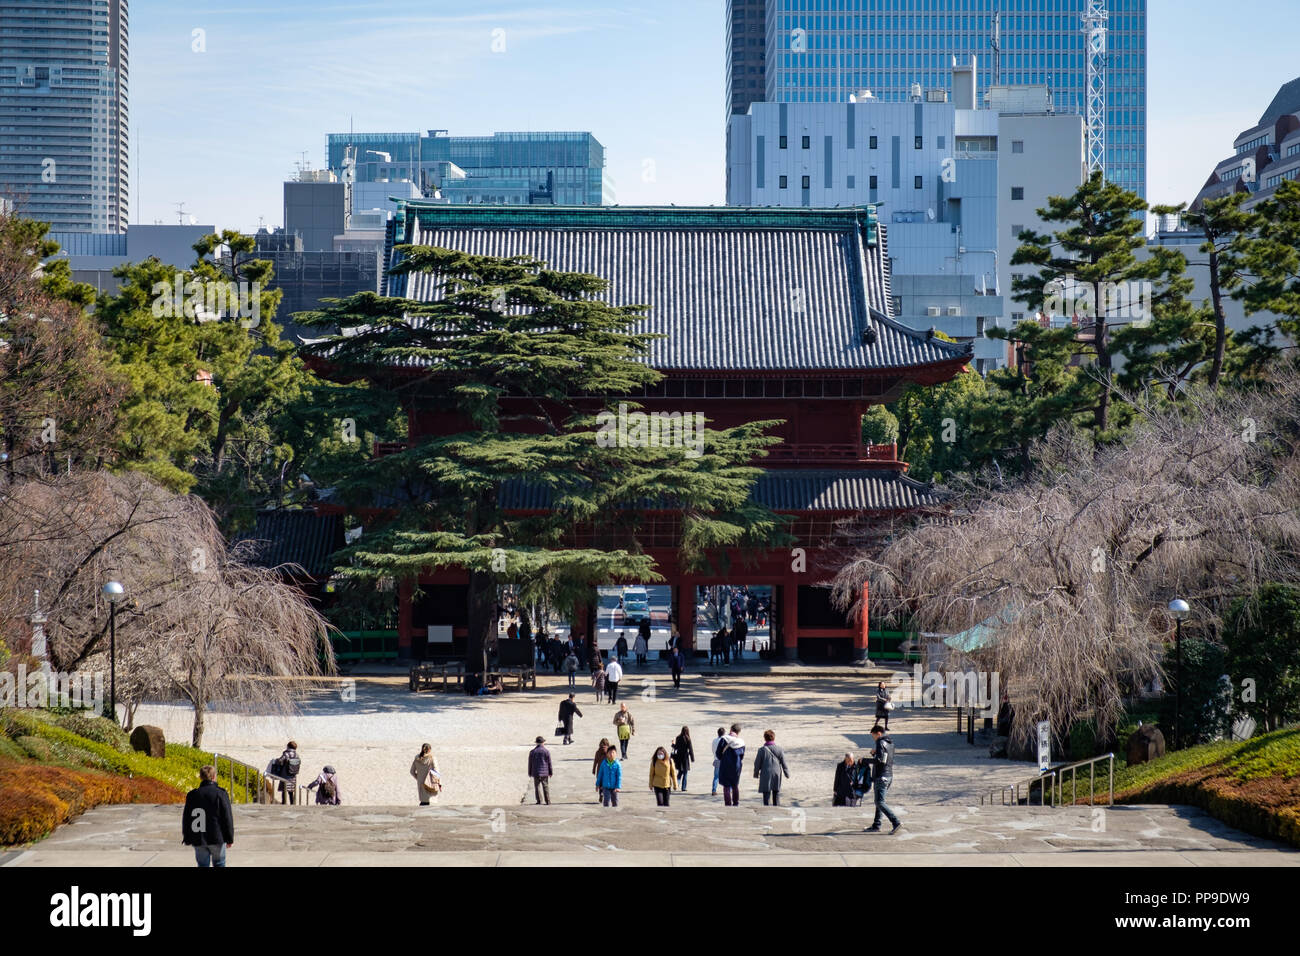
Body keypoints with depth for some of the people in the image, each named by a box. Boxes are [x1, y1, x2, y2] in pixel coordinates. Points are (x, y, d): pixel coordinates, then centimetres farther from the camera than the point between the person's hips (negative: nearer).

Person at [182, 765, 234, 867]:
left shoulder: (192, 795, 2)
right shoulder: (221, 794, -8)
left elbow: (186, 818, 7)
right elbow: (227, 817, -7)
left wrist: (187, 839, 18)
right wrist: (230, 839, 1)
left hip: (198, 840, 2)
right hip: (217, 839, -2)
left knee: (203, 865, 8)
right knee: (219, 864, 11)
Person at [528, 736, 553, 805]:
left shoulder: (532, 752, -1)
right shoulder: (546, 751, -6)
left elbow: (530, 763, 4)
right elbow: (549, 763, -2)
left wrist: (530, 773, 12)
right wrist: (551, 772, 7)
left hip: (536, 773, 1)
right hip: (545, 773, -1)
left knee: (537, 787, 5)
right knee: (546, 787, 6)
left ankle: (539, 801, 1)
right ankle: (548, 801, 6)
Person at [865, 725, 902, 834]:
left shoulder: (881, 743, -14)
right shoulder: (890, 743, 15)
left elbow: (879, 760, -23)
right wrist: (874, 753, 9)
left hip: (881, 777, -10)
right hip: (889, 775, 10)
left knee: (880, 802, -10)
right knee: (879, 801, 16)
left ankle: (896, 821, -20)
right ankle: (876, 826, 20)